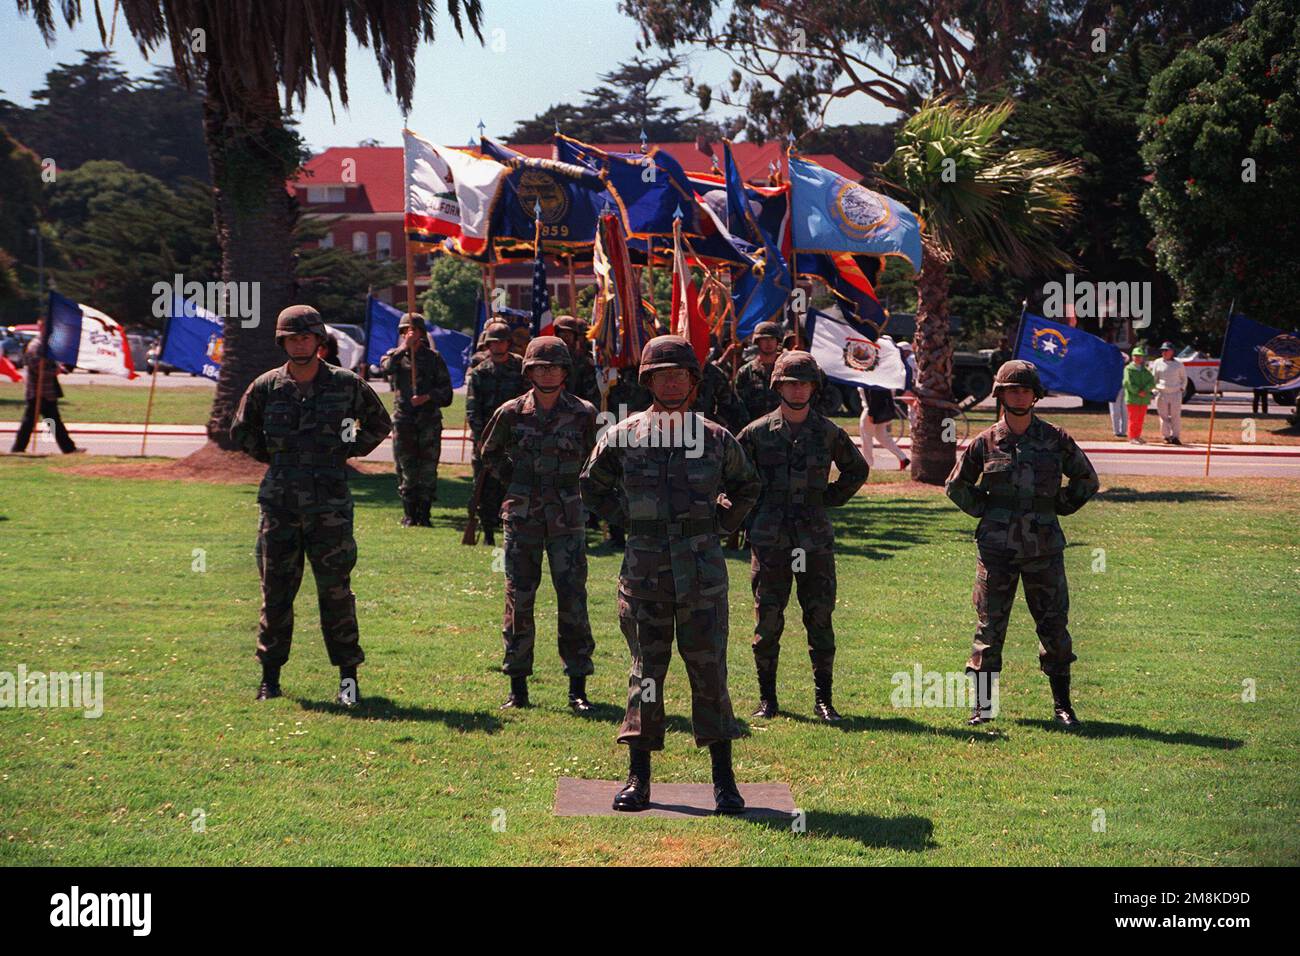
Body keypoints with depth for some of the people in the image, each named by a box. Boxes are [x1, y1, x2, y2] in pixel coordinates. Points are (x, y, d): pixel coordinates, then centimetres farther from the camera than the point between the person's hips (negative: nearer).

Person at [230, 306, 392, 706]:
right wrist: (274, 457, 10)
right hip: (279, 503, 2)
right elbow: (241, 433, 18)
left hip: (329, 503, -2)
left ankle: (348, 675, 7)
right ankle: (270, 676, 16)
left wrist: (348, 452, 6)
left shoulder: (346, 384, 2)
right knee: (275, 591, 6)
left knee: (335, 590, -1)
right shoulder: (266, 387, 5)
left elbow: (379, 424, 15)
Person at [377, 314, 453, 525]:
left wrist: (428, 397, -11)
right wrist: (403, 348, -19)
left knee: (428, 471, -1)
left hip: (429, 422, 0)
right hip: (403, 420, 0)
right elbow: (385, 368, -16)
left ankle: (424, 514, 7)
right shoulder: (395, 355, 9)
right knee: (406, 470, 1)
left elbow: (446, 393, 6)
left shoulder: (433, 358, 7)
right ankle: (409, 515, 10)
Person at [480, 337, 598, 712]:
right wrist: (512, 480, 8)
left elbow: (598, 456, 16)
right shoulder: (512, 413, 1)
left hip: (567, 520, -1)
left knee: (573, 600, -3)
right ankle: (517, 686, 14)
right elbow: (490, 452, 17)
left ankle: (578, 687, 5)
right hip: (522, 518, 1)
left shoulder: (583, 413, -1)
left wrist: (577, 484, 9)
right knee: (519, 600, 5)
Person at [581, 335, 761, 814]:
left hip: (703, 571, 0)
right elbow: (592, 486, 16)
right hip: (645, 571, 0)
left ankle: (723, 779, 8)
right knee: (645, 672, 6)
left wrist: (722, 523, 8)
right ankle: (638, 778, 14)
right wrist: (625, 518, 6)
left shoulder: (717, 439, 4)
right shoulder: (623, 436, 1)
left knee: (709, 672, 1)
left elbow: (747, 485, 21)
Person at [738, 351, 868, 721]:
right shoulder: (758, 432, 2)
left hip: (815, 540, 1)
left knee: (820, 620, 3)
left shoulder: (829, 432, 5)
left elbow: (858, 470, 21)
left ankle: (823, 698, 12)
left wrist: (830, 498, 11)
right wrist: (748, 507, 8)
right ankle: (766, 697, 13)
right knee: (767, 622, 3)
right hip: (770, 539, -1)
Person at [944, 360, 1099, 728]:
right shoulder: (985, 442, 2)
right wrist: (985, 510, 4)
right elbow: (955, 486, 14)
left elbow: (1087, 481, 14)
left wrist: (1058, 507, 6)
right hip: (996, 547, -1)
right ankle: (982, 704, 11)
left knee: (1054, 626, 4)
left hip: (1044, 547, 1)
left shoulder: (1055, 439, 3)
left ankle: (1062, 704, 15)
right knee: (990, 627, 3)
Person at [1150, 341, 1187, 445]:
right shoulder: (1157, 363, 8)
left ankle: (1175, 437, 2)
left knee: (1176, 416, -2)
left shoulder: (1178, 364, 7)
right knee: (1164, 416, 1)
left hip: (1176, 393, 0)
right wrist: (1154, 390, 2)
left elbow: (1184, 378, 16)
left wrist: (1182, 388, 4)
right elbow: (1154, 378, 12)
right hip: (1161, 393, 0)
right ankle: (1166, 436, 8)